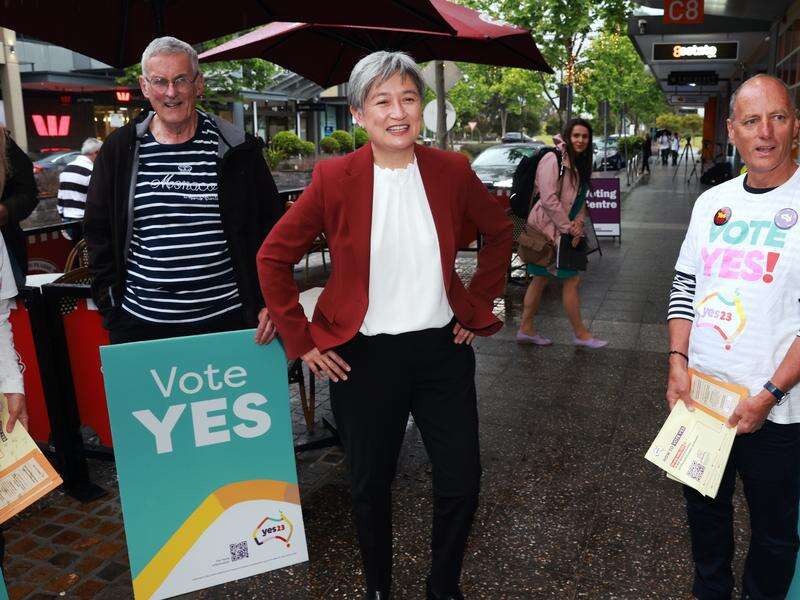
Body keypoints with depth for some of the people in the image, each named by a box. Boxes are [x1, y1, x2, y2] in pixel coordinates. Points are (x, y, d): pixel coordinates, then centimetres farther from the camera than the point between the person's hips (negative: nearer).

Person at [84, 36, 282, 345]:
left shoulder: (235, 149, 0)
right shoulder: (119, 150, 4)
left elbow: (270, 229, 3)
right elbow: (99, 233, 10)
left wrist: (270, 303, -3)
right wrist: (111, 308, 4)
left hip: (227, 318, -1)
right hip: (140, 320, 1)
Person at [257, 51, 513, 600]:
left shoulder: (452, 171, -3)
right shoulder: (335, 178, -10)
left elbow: (499, 231, 13)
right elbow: (274, 258, -3)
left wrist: (480, 303, 8)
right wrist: (302, 342, -4)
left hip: (442, 348, 2)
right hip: (364, 356, -2)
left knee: (462, 483, 7)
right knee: (371, 485, 13)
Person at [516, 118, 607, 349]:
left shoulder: (580, 164, 14)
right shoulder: (553, 160, -16)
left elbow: (581, 199, 16)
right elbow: (548, 199, -22)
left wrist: (579, 222, -3)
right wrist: (568, 228, -17)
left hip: (566, 229, 9)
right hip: (548, 229, -9)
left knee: (541, 279, 13)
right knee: (571, 280, -2)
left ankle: (526, 329, 22)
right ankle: (580, 334, 11)